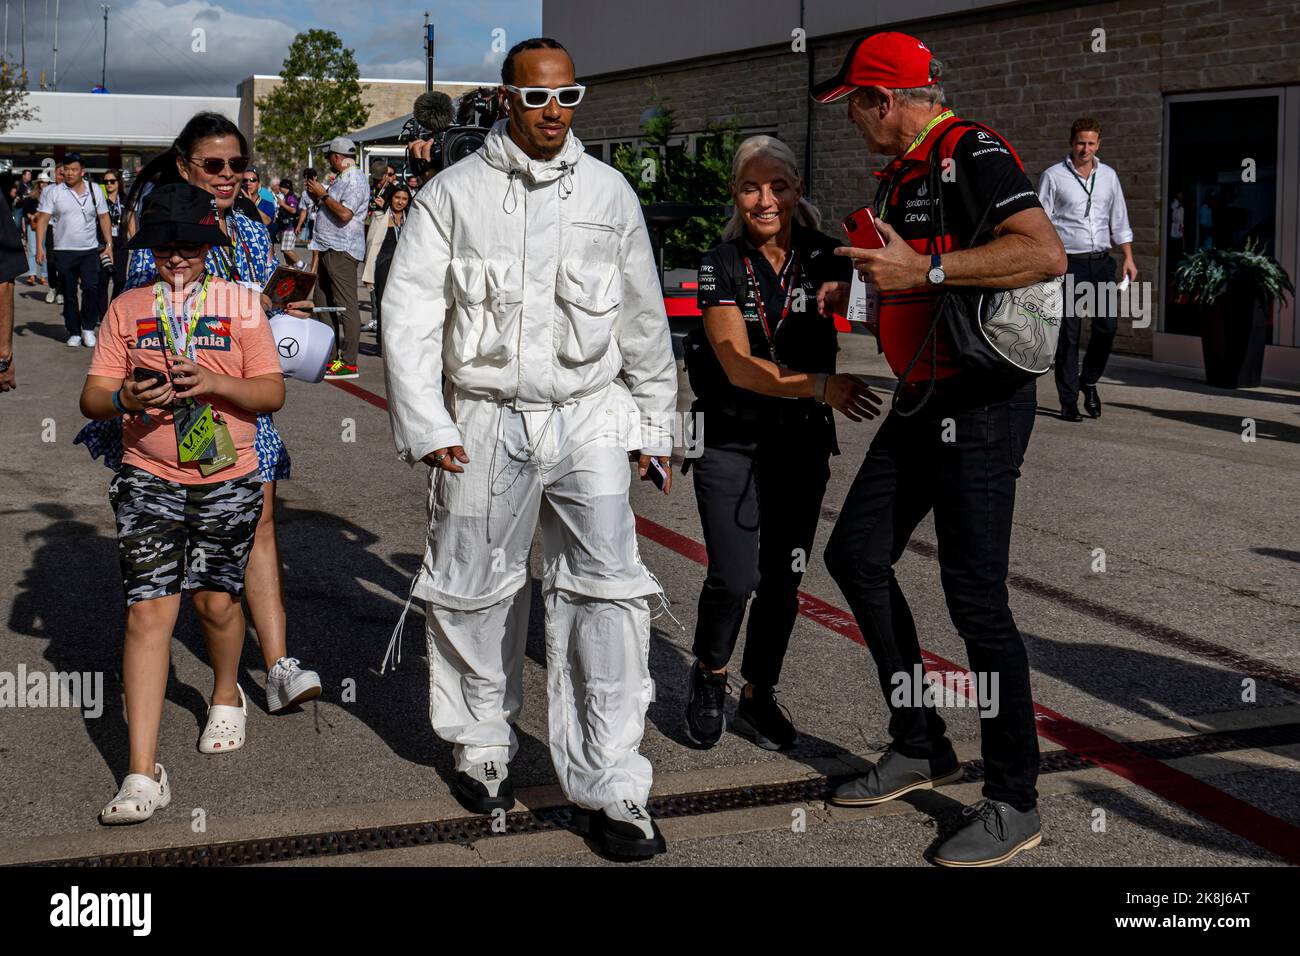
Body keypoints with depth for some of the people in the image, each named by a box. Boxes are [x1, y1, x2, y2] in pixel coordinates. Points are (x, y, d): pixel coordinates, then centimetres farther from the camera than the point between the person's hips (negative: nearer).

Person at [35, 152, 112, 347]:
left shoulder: (95, 191, 6)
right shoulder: (53, 193, 0)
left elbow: (104, 218, 11)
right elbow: (43, 219, -1)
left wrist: (109, 245, 4)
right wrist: (40, 247, -9)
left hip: (90, 250, 0)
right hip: (64, 251, 0)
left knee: (91, 288, -13)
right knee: (69, 294, 6)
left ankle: (88, 328, 3)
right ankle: (74, 333, 16)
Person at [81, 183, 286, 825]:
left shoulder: (239, 303, 4)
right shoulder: (127, 309, 7)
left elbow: (272, 392, -1)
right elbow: (91, 398, 4)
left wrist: (212, 383, -18)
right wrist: (125, 399, -19)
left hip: (228, 478, 0)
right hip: (147, 478, 0)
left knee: (216, 600, 7)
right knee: (148, 609, -8)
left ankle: (226, 695, 43)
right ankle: (143, 775, -8)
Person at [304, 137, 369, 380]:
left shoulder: (354, 180, -13)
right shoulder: (342, 179, 19)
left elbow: (345, 214, -24)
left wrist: (323, 194, -15)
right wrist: (316, 196, 12)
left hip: (342, 251, -11)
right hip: (329, 249, 11)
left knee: (346, 305, -10)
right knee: (321, 301, 15)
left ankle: (349, 362, -10)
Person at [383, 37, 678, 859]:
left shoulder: (610, 193, 8)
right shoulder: (453, 194, 1)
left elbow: (645, 319, 14)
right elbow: (409, 315, -2)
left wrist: (653, 426, 14)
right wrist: (426, 427, -9)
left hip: (589, 418, 1)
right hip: (485, 423, 0)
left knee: (607, 587, -9)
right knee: (476, 592, 9)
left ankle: (609, 789, -3)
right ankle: (483, 746, 32)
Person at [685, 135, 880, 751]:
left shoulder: (824, 258, -1)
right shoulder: (721, 266, -6)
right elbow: (738, 365, -14)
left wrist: (842, 291, -36)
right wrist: (821, 385, -25)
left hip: (802, 442, 2)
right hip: (730, 439, -2)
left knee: (784, 577, 5)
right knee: (734, 577, -9)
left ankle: (759, 696, 23)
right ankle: (708, 678, 18)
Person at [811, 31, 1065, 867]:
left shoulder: (973, 153, -13)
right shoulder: (900, 174, 17)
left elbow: (1046, 253, -28)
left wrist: (924, 270, -27)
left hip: (982, 405, -10)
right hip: (924, 403, 10)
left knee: (976, 596, -8)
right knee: (856, 554, 11)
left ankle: (1014, 803, 5)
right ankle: (921, 747, 22)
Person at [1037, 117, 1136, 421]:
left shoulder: (1108, 176, 14)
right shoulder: (1053, 176, 0)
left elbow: (1119, 222, 19)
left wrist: (1129, 258, 12)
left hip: (1102, 261, 4)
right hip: (1068, 262, -4)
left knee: (1107, 325, -1)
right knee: (1068, 333, -3)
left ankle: (1089, 382, 23)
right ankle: (1068, 400, 3)